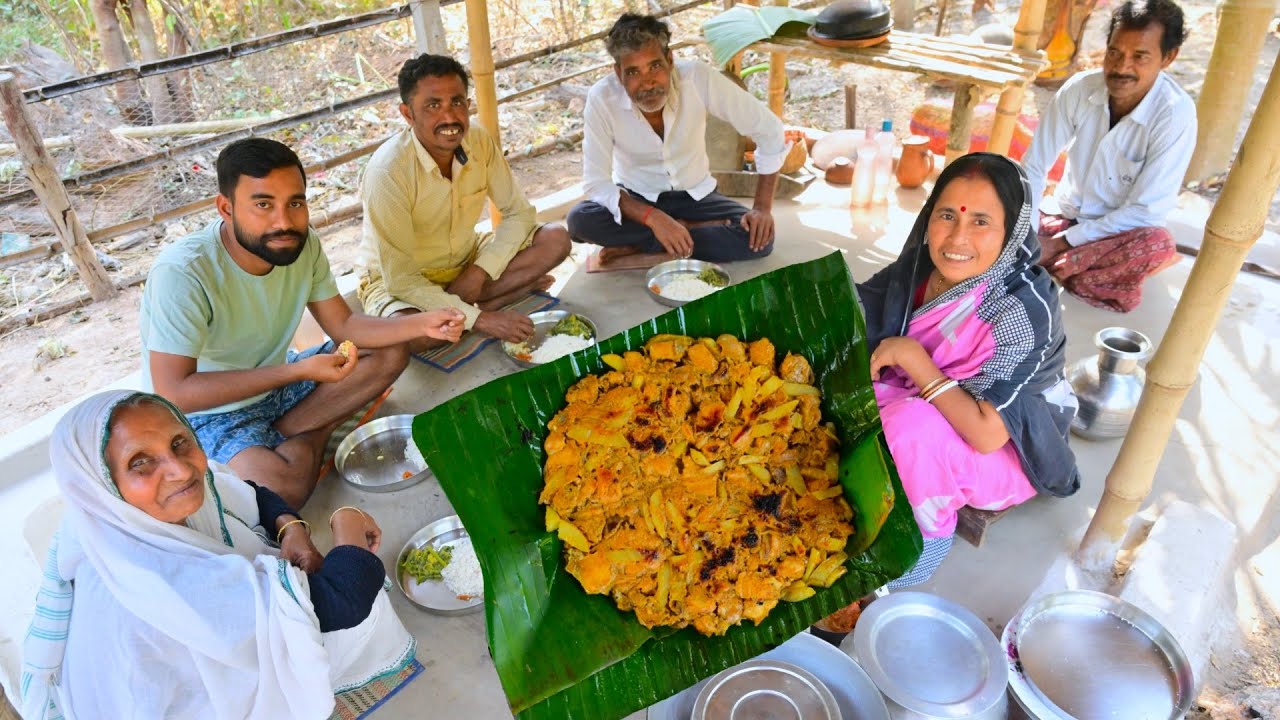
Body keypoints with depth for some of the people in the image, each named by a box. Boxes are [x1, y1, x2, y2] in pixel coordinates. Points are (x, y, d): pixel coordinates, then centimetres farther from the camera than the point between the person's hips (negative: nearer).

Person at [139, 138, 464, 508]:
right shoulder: (182, 273, -30)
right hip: (209, 413, -6)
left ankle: (280, 437, -9)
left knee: (390, 353, -7)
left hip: (273, 383, 7)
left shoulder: (301, 243, -11)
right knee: (283, 484, -34)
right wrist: (299, 371, -33)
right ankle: (310, 439, 0)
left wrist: (423, 324, -19)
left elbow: (343, 325, -2)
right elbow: (173, 393, -30)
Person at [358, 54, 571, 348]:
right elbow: (400, 278, -29)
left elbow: (519, 213, -3)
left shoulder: (480, 142, -12)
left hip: (465, 262, 6)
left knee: (556, 238, -12)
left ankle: (457, 303, -14)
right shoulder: (387, 170, -28)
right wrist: (479, 319, -35)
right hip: (400, 280, -6)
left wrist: (481, 271, -18)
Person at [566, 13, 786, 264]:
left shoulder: (697, 77, -23)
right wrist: (653, 217, -37)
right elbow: (595, 184, -23)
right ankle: (694, 229, -12)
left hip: (694, 195, 1)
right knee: (579, 220, -31)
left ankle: (639, 244, -12)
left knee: (758, 240, -25)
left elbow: (768, 128, -15)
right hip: (636, 198, -1)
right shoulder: (601, 98, -23)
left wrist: (762, 208, -18)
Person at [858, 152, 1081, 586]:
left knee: (912, 426, -34)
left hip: (1010, 449, -6)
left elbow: (987, 431, -32)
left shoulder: (1024, 309, -28)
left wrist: (911, 356, -29)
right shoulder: (919, 267, -12)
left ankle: (922, 540, -7)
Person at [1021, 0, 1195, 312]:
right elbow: (1033, 167, -10)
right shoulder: (1080, 88, -14)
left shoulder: (1176, 114, -23)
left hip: (1123, 230, -3)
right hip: (1065, 213, 4)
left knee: (1157, 245, -37)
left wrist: (1059, 243, -24)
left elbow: (1145, 210, -22)